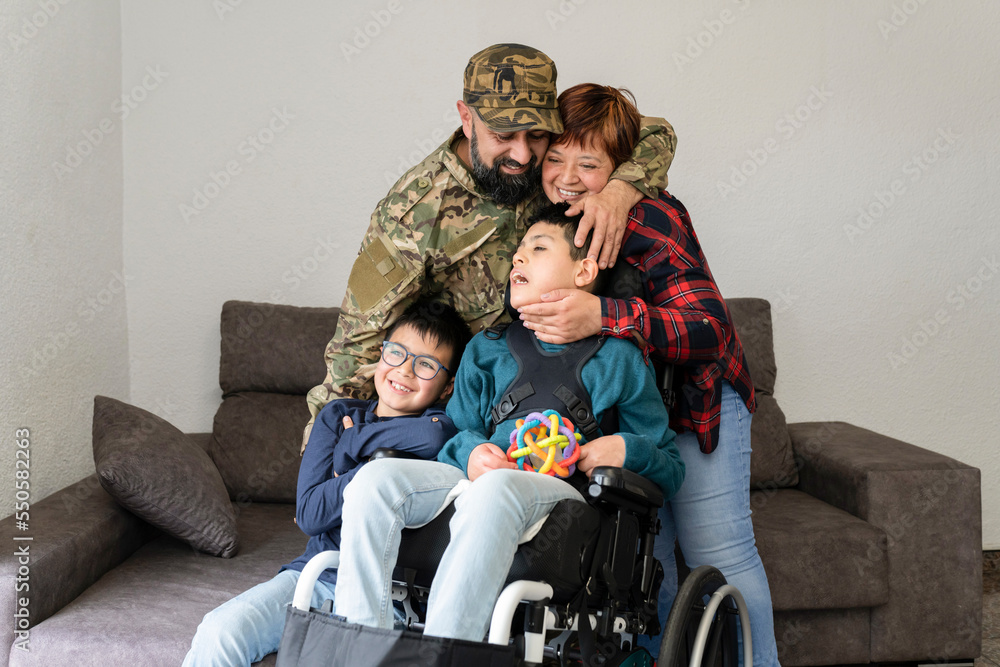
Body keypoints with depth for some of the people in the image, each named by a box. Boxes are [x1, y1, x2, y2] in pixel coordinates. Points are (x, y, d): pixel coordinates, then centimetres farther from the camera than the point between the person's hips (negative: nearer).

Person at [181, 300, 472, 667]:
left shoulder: (438, 428, 2)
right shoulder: (339, 415, 10)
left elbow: (434, 436, -27)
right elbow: (309, 515, 0)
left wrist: (354, 440, -11)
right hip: (316, 573, 3)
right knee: (219, 633, -21)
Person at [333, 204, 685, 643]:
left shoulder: (618, 359, 15)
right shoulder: (487, 350, 26)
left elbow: (671, 469, 14)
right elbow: (457, 429, 24)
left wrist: (627, 449, -7)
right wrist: (470, 450, 0)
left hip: (562, 491, -4)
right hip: (478, 478, 4)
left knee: (495, 488, -40)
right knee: (375, 479, -24)